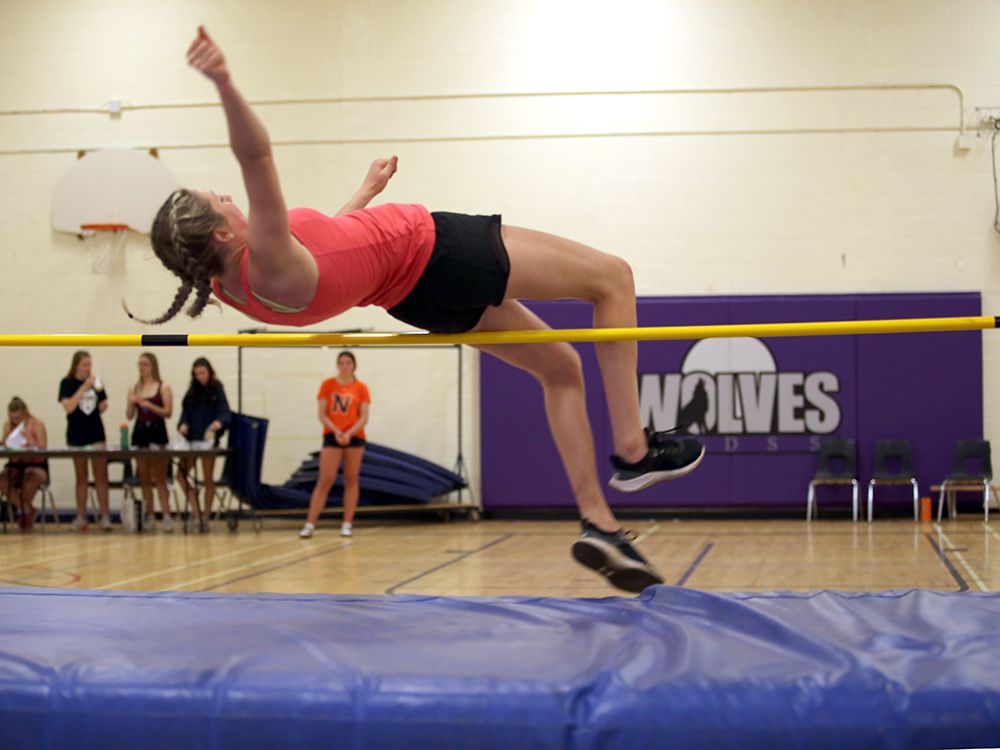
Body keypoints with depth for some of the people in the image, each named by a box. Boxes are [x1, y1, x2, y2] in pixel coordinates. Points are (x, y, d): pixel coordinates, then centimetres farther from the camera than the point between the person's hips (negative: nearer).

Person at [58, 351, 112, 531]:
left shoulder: (96, 381, 7)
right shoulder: (67, 383, -2)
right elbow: (69, 407, -17)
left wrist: (104, 405, -7)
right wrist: (85, 387, -19)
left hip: (96, 433, 2)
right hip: (77, 434, -2)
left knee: (101, 476, -4)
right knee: (81, 478, 6)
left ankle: (105, 516, -4)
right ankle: (81, 517, 13)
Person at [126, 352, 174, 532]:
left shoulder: (163, 388, 1)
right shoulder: (134, 388, 11)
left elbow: (168, 412, -6)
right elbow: (129, 415, 9)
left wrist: (149, 405, -18)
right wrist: (131, 402, -10)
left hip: (157, 432, -4)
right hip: (140, 432, 4)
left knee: (159, 477, -8)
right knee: (144, 478, 5)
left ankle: (166, 515, -9)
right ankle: (150, 515, 10)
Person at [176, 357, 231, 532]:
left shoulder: (216, 390, -1)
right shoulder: (192, 391, 11)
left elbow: (225, 412, -10)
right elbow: (186, 412, 10)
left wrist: (218, 423, -32)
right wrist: (183, 424, -11)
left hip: (208, 439, -4)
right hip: (191, 439, 4)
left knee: (208, 479, 3)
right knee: (181, 474, -8)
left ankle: (205, 517, 8)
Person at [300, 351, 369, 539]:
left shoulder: (361, 388, 1)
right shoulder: (328, 385, 1)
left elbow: (364, 418, -4)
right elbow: (322, 415, -2)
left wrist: (349, 433, -19)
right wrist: (336, 431, -17)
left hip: (355, 437, 1)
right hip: (332, 437, -1)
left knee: (351, 480, 5)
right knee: (325, 480, -7)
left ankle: (347, 524, 11)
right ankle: (309, 524, -8)